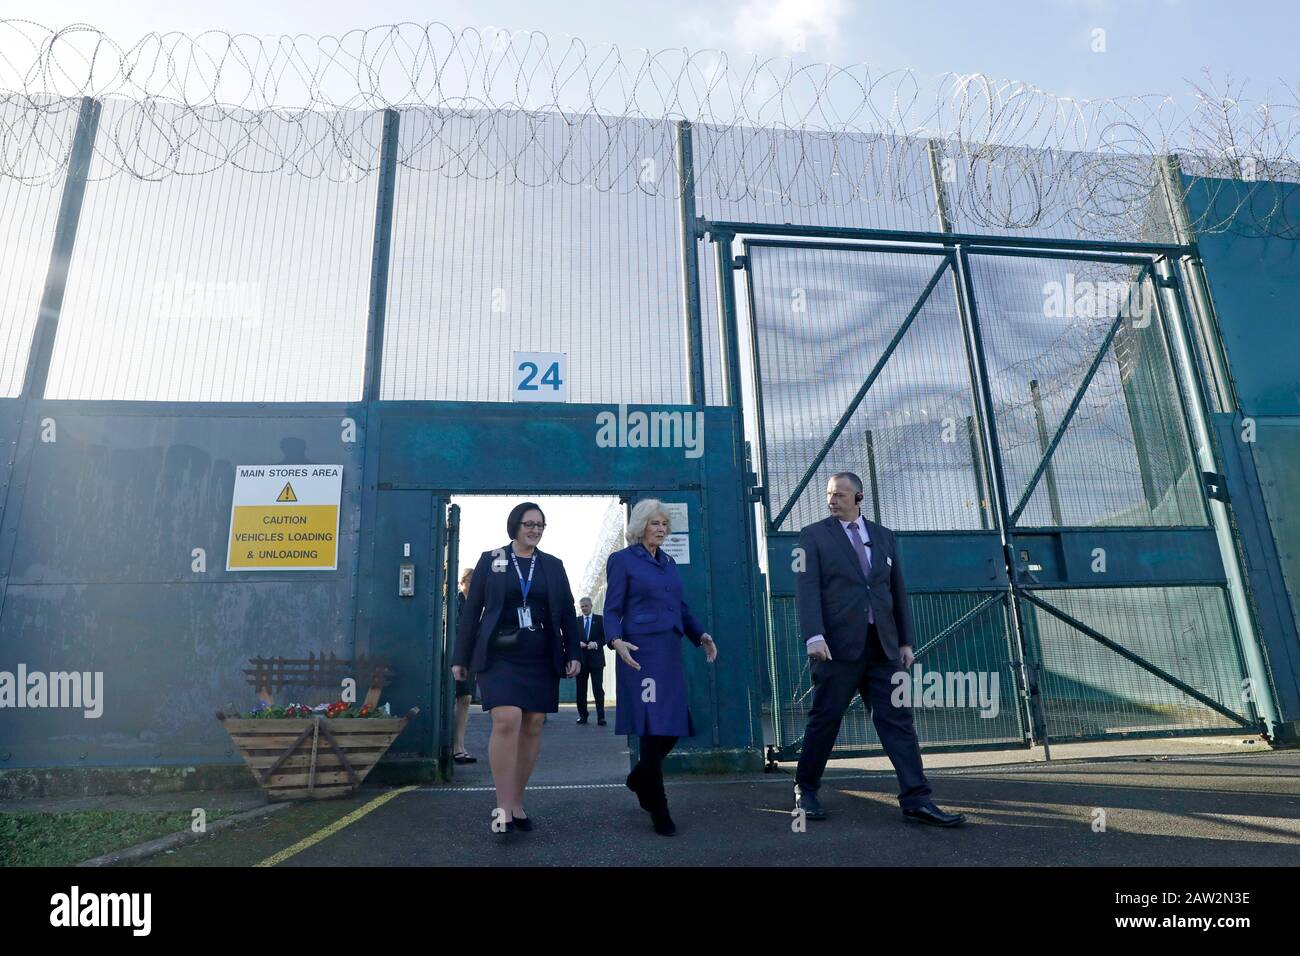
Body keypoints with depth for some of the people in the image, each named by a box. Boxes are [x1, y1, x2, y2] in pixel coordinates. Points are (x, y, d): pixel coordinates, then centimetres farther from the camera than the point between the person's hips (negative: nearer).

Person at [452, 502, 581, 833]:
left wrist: (573, 653, 1)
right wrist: (461, 657, 2)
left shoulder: (553, 565, 11)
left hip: (541, 659, 3)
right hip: (499, 655, -3)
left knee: (532, 727, 4)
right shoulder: (490, 560, 6)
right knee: (506, 722, -17)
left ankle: (517, 803, 17)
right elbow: (472, 610, 5)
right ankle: (503, 807, -8)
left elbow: (567, 613, 11)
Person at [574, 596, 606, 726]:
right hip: (581, 658, 2)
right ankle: (582, 715, 13)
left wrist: (596, 644, -16)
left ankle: (601, 717, -5)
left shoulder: (600, 619, 5)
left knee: (598, 688, -5)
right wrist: (578, 643, -11)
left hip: (596, 658, -2)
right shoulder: (576, 620, 11)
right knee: (581, 689, 5)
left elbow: (605, 637, 1)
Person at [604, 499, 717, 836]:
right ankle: (659, 811, 7)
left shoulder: (669, 562, 18)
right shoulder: (622, 560, -1)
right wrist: (616, 640, -23)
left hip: (670, 651, 7)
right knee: (653, 727, -6)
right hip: (641, 651, -7)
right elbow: (612, 609, -5)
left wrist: (701, 636, 6)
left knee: (675, 725, 7)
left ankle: (639, 779, 33)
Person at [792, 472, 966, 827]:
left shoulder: (883, 535, 15)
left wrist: (905, 640, 12)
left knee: (898, 719, 1)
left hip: (882, 645, 4)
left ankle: (916, 800, 6)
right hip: (838, 645, -4)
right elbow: (807, 589, -8)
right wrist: (814, 636, -20)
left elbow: (897, 590, 16)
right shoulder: (813, 536, 3)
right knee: (824, 719, 4)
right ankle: (805, 789, 20)